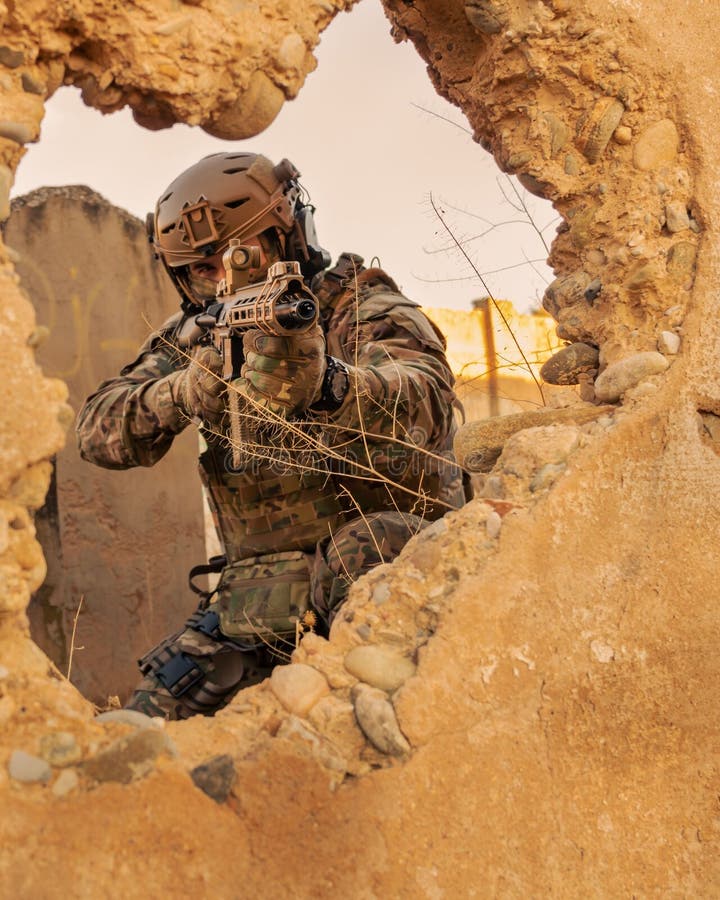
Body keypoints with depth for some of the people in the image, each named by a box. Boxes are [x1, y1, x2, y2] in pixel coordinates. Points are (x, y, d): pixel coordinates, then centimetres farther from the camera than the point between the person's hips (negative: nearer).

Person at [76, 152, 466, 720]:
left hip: (390, 545, -4)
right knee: (155, 717, -6)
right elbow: (97, 432, 0)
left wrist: (320, 381, -47)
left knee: (358, 551, -38)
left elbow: (426, 406, -25)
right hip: (258, 597, 5)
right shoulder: (194, 338, 12)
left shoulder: (362, 306, -3)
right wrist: (182, 395, -22)